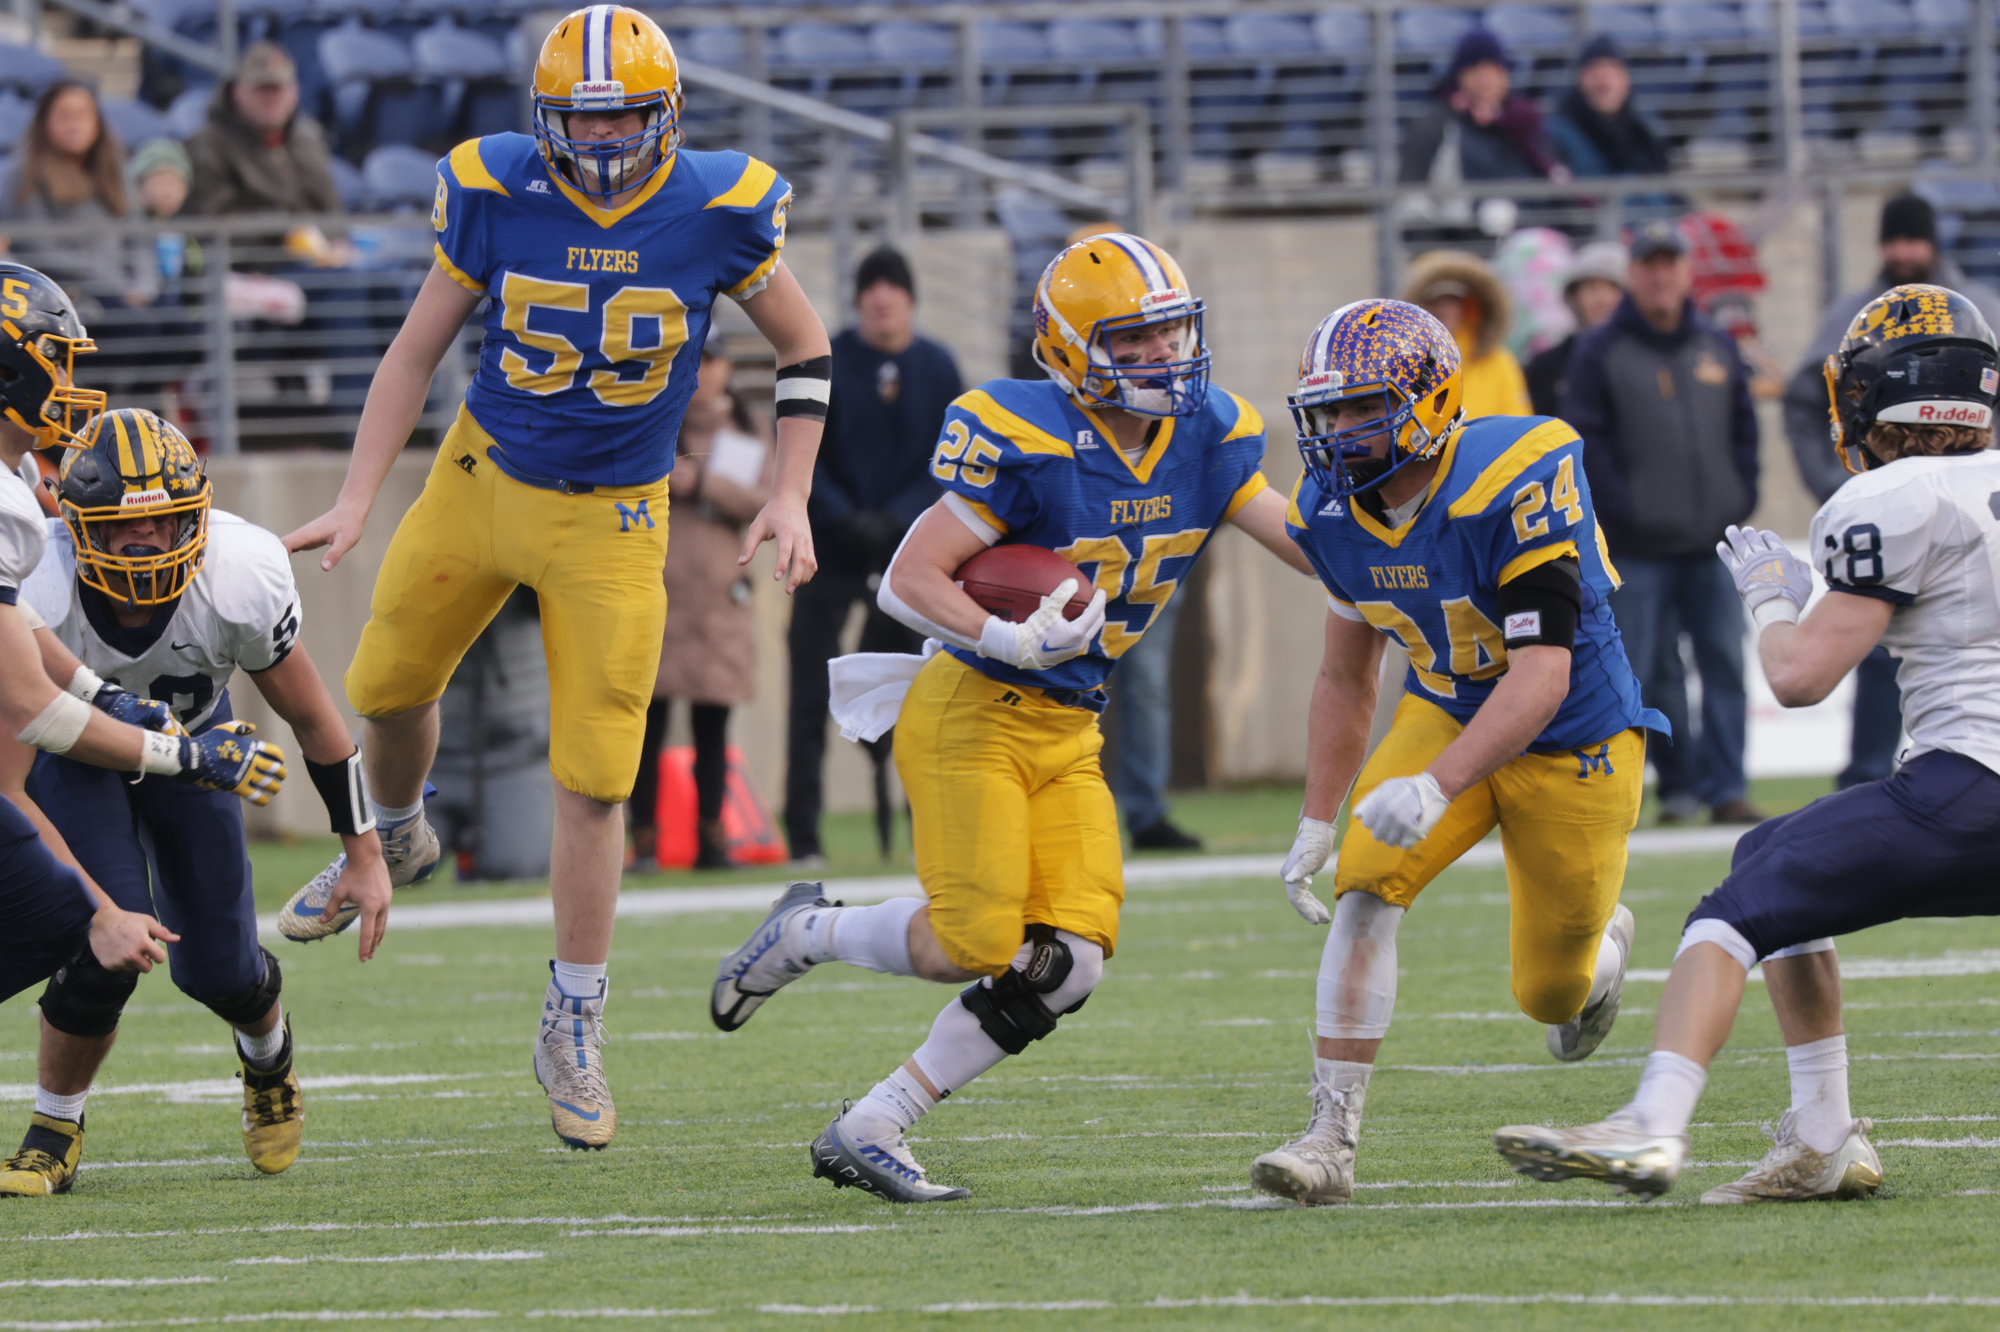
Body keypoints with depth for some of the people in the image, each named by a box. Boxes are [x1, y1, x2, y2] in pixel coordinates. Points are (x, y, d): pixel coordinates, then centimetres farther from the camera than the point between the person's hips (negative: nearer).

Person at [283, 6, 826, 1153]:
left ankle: (574, 1031, 10)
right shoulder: (495, 194, -12)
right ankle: (395, 841, 49)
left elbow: (805, 349, 2)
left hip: (611, 519, -2)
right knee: (387, 684, 14)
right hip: (484, 478, 2)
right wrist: (356, 502, -6)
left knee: (593, 786, -3)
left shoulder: (719, 210, -14)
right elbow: (419, 349, -1)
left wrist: (792, 497, -7)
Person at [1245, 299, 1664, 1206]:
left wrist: (1437, 788, -44)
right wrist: (1315, 822, 3)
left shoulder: (1512, 483, -32)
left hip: (1571, 739, -4)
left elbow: (1542, 673, -35)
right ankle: (1330, 1140, -21)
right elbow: (1346, 677, 6)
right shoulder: (1333, 511, -10)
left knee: (1552, 994, 8)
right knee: (1367, 886, -22)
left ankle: (1605, 936, 48)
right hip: (1448, 714, 5)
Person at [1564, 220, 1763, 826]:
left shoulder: (1717, 347, 13)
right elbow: (1584, 439, -4)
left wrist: (1741, 497, 6)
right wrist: (1621, 506, -11)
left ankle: (1723, 787, 1)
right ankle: (1677, 783, 6)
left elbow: (1744, 428, 17)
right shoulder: (1601, 351, 0)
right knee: (1650, 672, -2)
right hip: (1638, 547, -3)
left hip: (1714, 541, 3)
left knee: (1724, 663, -1)